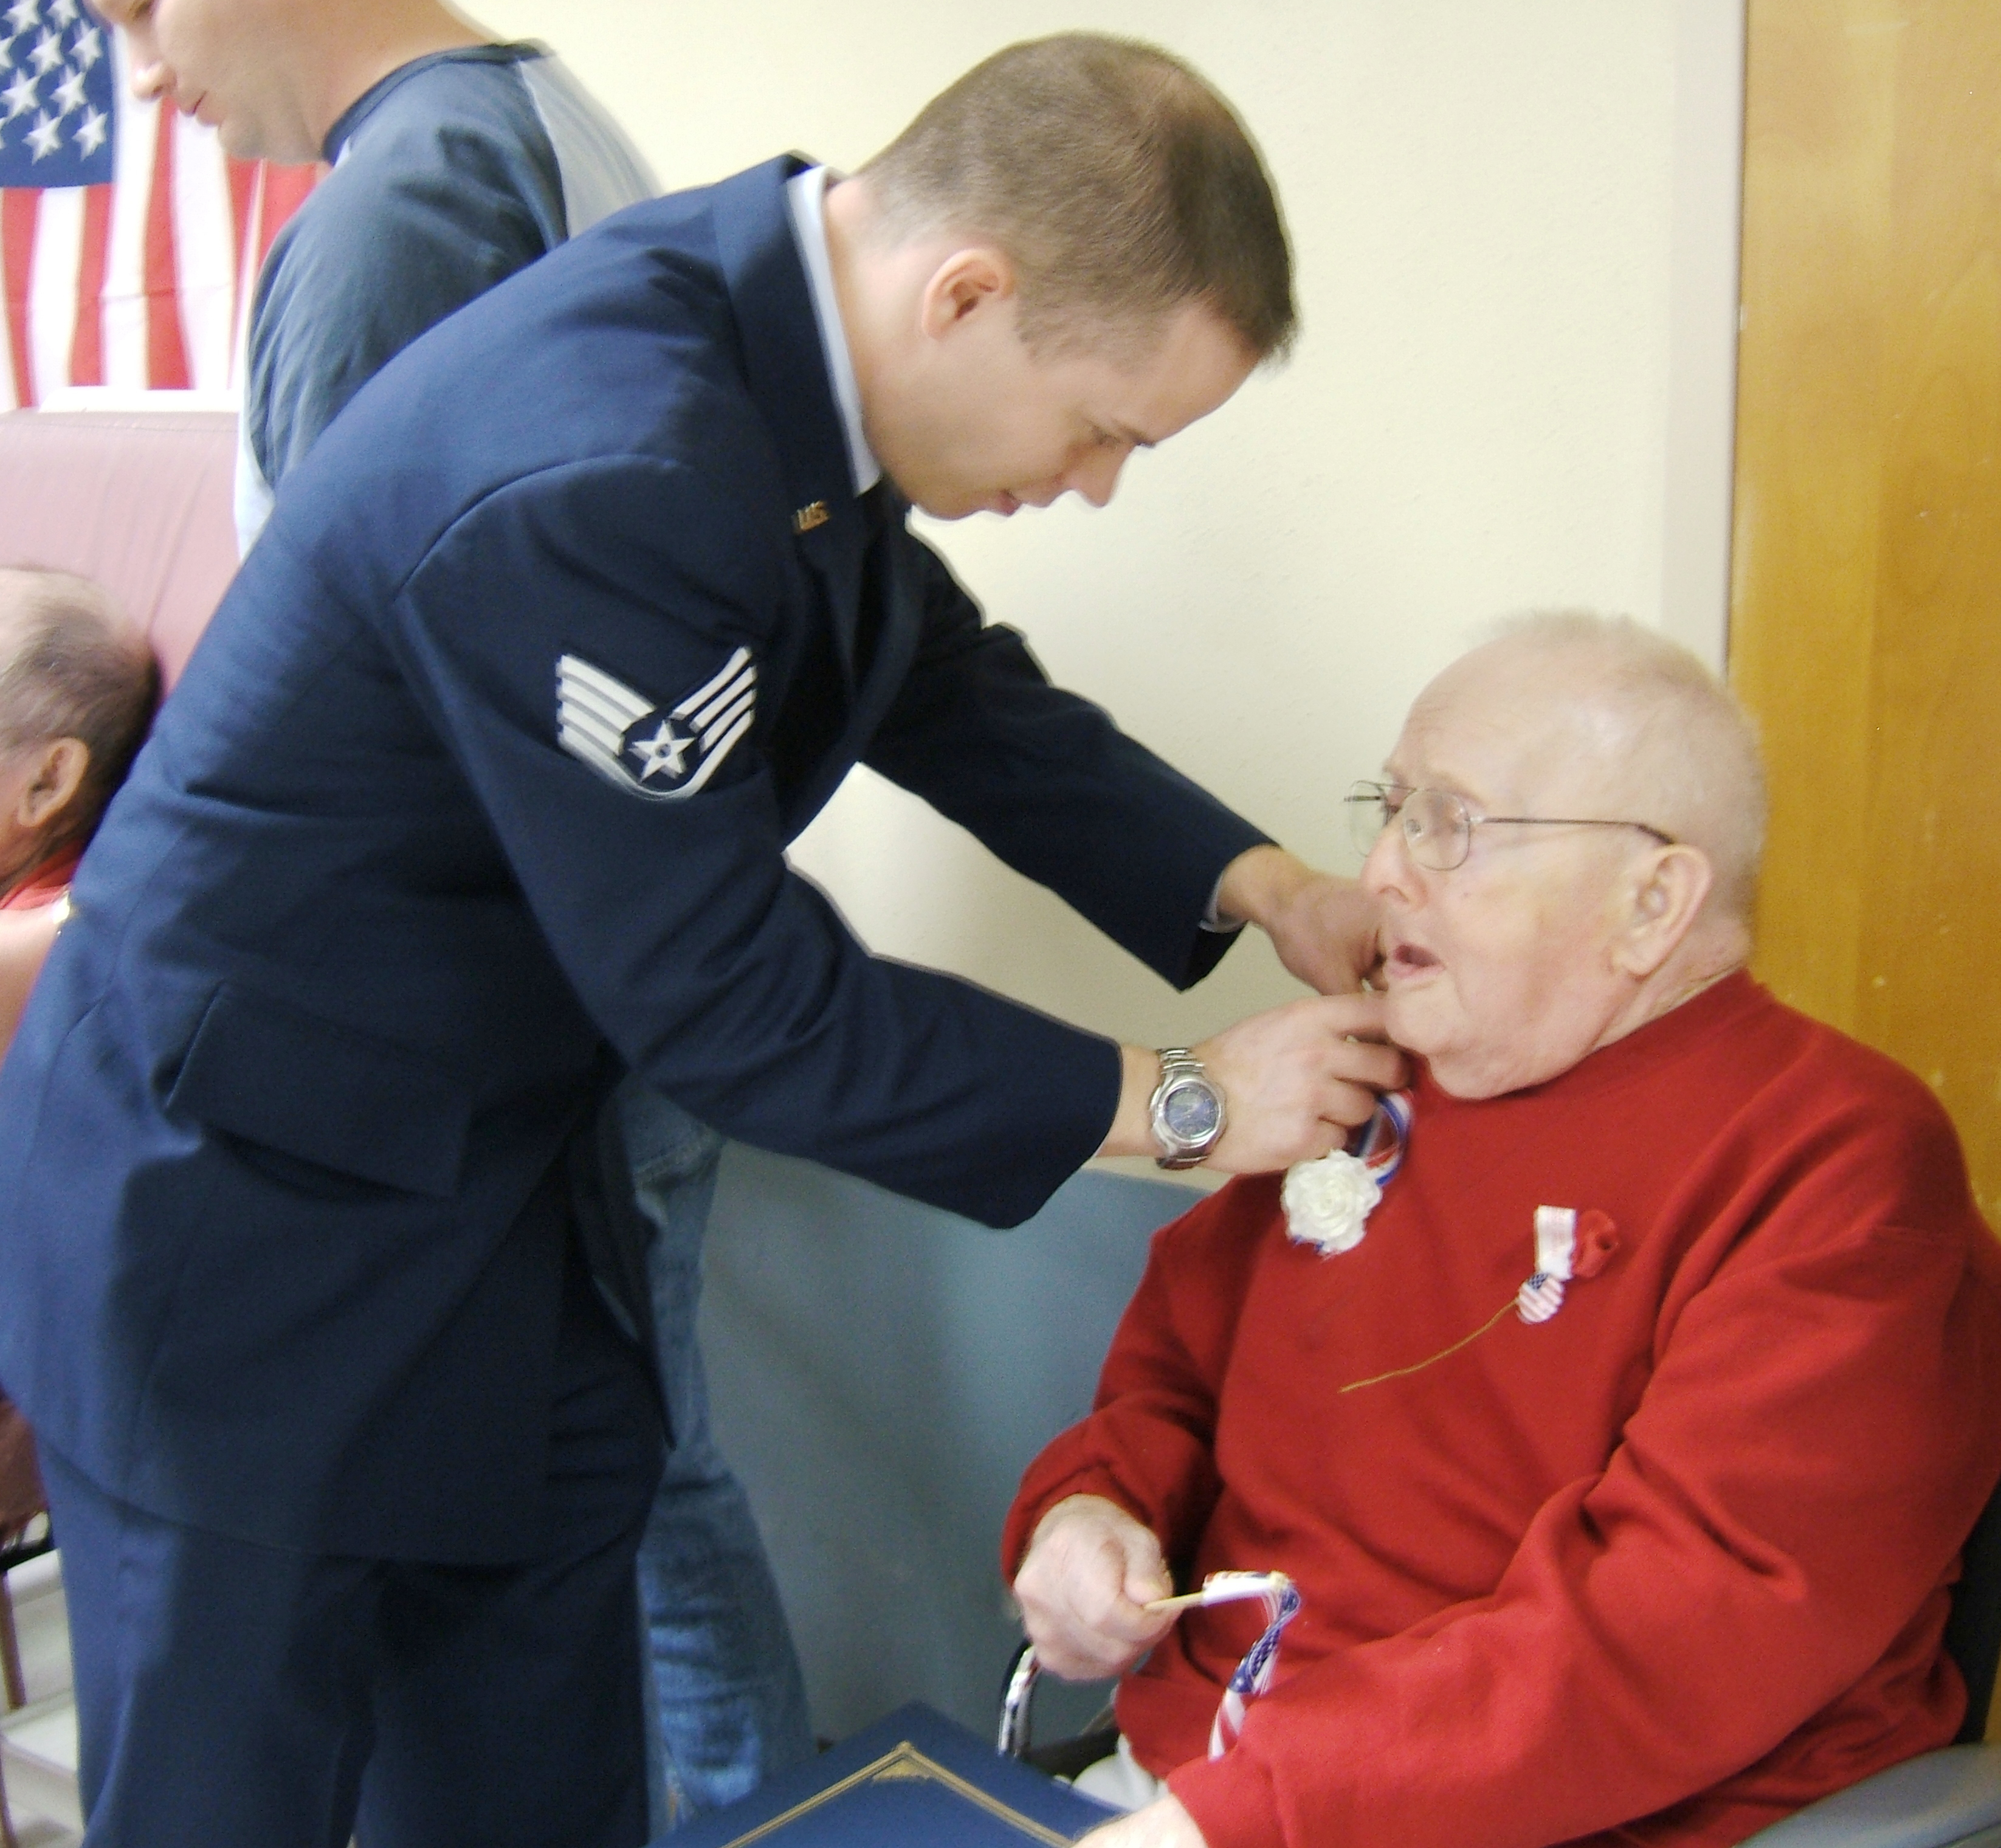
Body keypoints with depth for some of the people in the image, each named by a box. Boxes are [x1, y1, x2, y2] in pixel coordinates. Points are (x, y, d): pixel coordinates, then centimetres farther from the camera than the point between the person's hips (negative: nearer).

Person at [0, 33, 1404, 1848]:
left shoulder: (775, 317, -4)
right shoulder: (596, 484, -33)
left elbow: (951, 689, 10)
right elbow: (729, 1003, -25)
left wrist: (1260, 884, 0)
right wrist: (1176, 1102, -16)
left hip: (489, 1158, 9)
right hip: (247, 1207, -8)